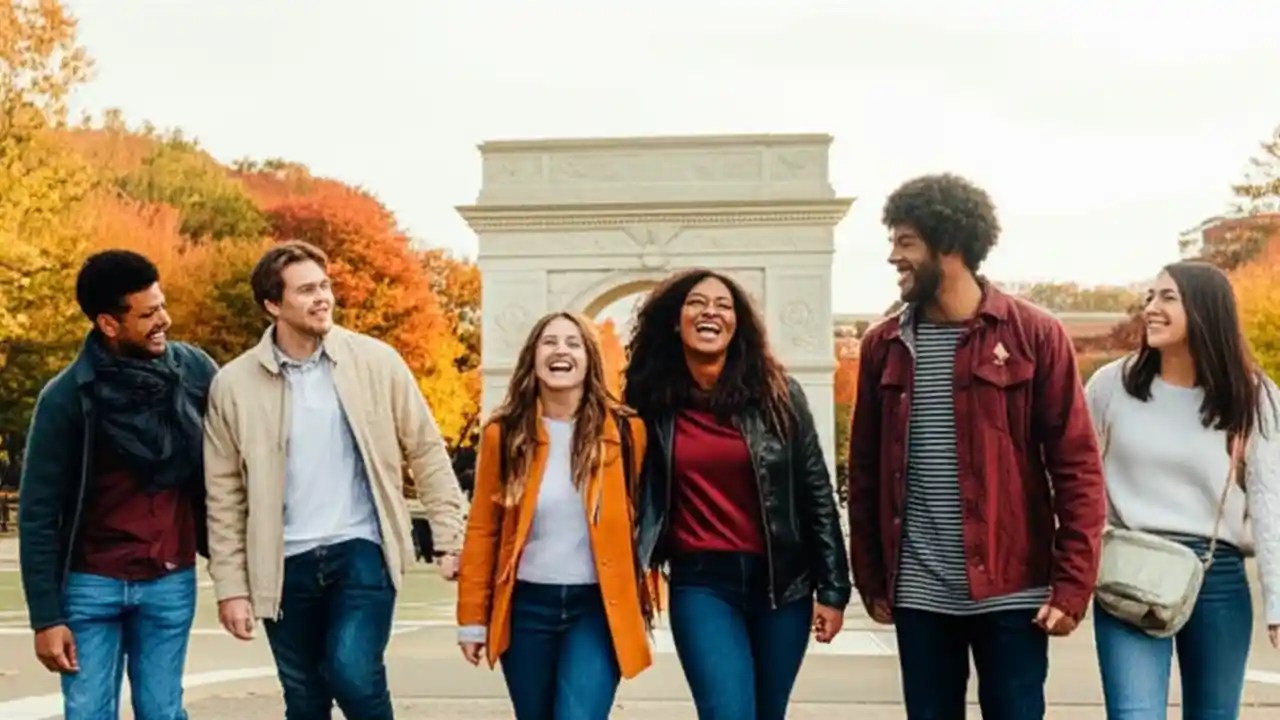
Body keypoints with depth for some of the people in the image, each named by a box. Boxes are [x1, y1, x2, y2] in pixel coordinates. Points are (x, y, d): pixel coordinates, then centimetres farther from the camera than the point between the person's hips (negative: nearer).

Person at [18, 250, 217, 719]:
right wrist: (46, 616, -10)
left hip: (172, 582, 2)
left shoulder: (195, 371, -5)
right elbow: (38, 514, -7)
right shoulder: (67, 397, -11)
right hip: (91, 585, -1)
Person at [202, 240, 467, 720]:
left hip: (362, 550, -1)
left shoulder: (376, 361, -3)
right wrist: (230, 585, -1)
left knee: (353, 672, -21)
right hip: (286, 565, 2)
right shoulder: (234, 384, -2)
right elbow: (225, 494, 2)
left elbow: (426, 450, 2)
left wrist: (450, 537, -3)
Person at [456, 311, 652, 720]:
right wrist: (473, 618, 1)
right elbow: (482, 530, 3)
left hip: (598, 606, -2)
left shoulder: (625, 431, -2)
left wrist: (642, 604, 4)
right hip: (526, 606, 2)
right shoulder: (504, 433, 0)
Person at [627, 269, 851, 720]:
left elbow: (817, 494, 0)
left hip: (781, 581, 1)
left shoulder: (777, 394, -1)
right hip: (700, 583, -1)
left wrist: (832, 589, -2)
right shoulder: (653, 401, 0)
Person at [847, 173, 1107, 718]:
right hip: (918, 591, 3)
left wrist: (1072, 583, -10)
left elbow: (1077, 465, -5)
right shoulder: (883, 346, 6)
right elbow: (865, 469, 9)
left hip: (1011, 589, -3)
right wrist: (870, 576, 7)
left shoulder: (1035, 336, -4)